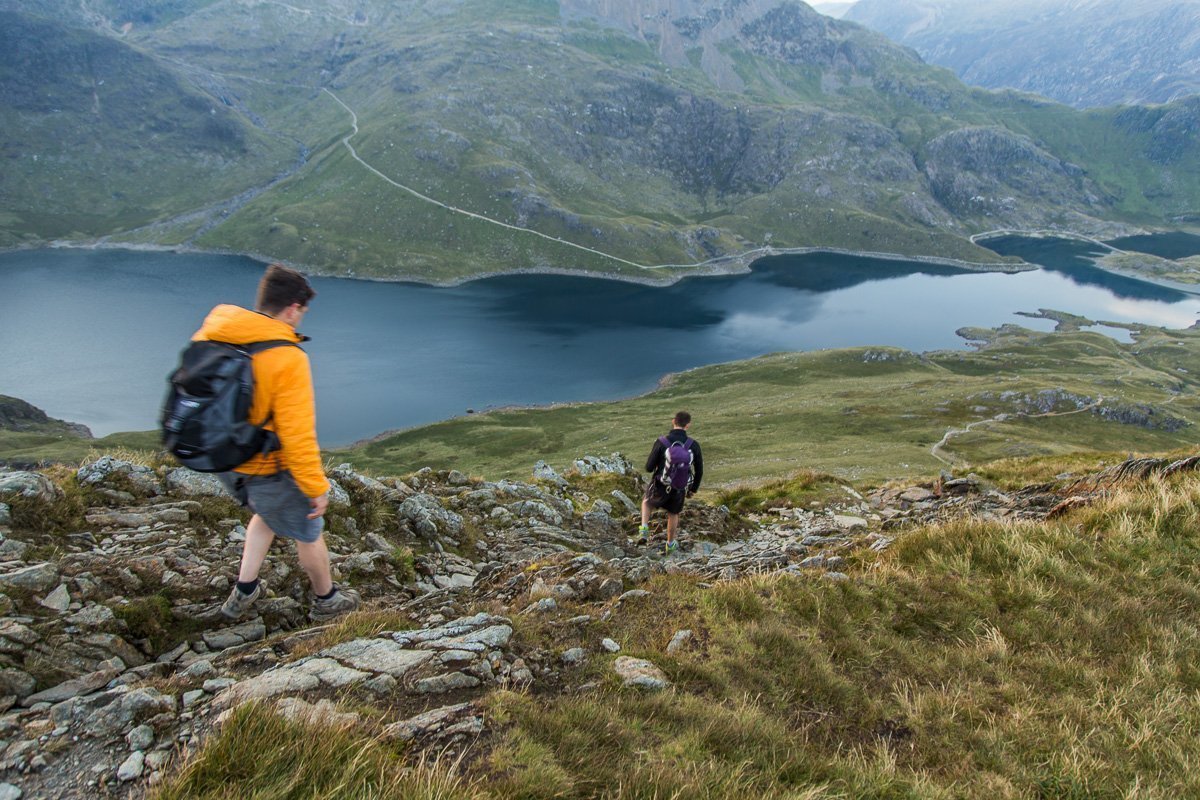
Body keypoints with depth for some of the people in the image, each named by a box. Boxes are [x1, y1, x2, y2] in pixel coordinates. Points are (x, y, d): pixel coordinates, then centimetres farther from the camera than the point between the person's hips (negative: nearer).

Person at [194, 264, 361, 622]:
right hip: (266, 468, -7)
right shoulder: (287, 359, -29)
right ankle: (326, 600, 39)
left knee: (267, 513, 34)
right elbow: (296, 435, -26)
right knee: (308, 532, 18)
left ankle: (244, 592, 40)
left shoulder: (210, 332, -8)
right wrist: (316, 487, -14)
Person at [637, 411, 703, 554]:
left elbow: (649, 468, -16)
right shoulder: (694, 445, -15)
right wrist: (694, 489, 14)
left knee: (647, 502, 33)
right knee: (673, 514, 31)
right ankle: (671, 544, 46)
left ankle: (644, 529, 16)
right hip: (679, 489, 2)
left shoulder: (661, 442, -22)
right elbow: (699, 471, -5)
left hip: (660, 487, -1)